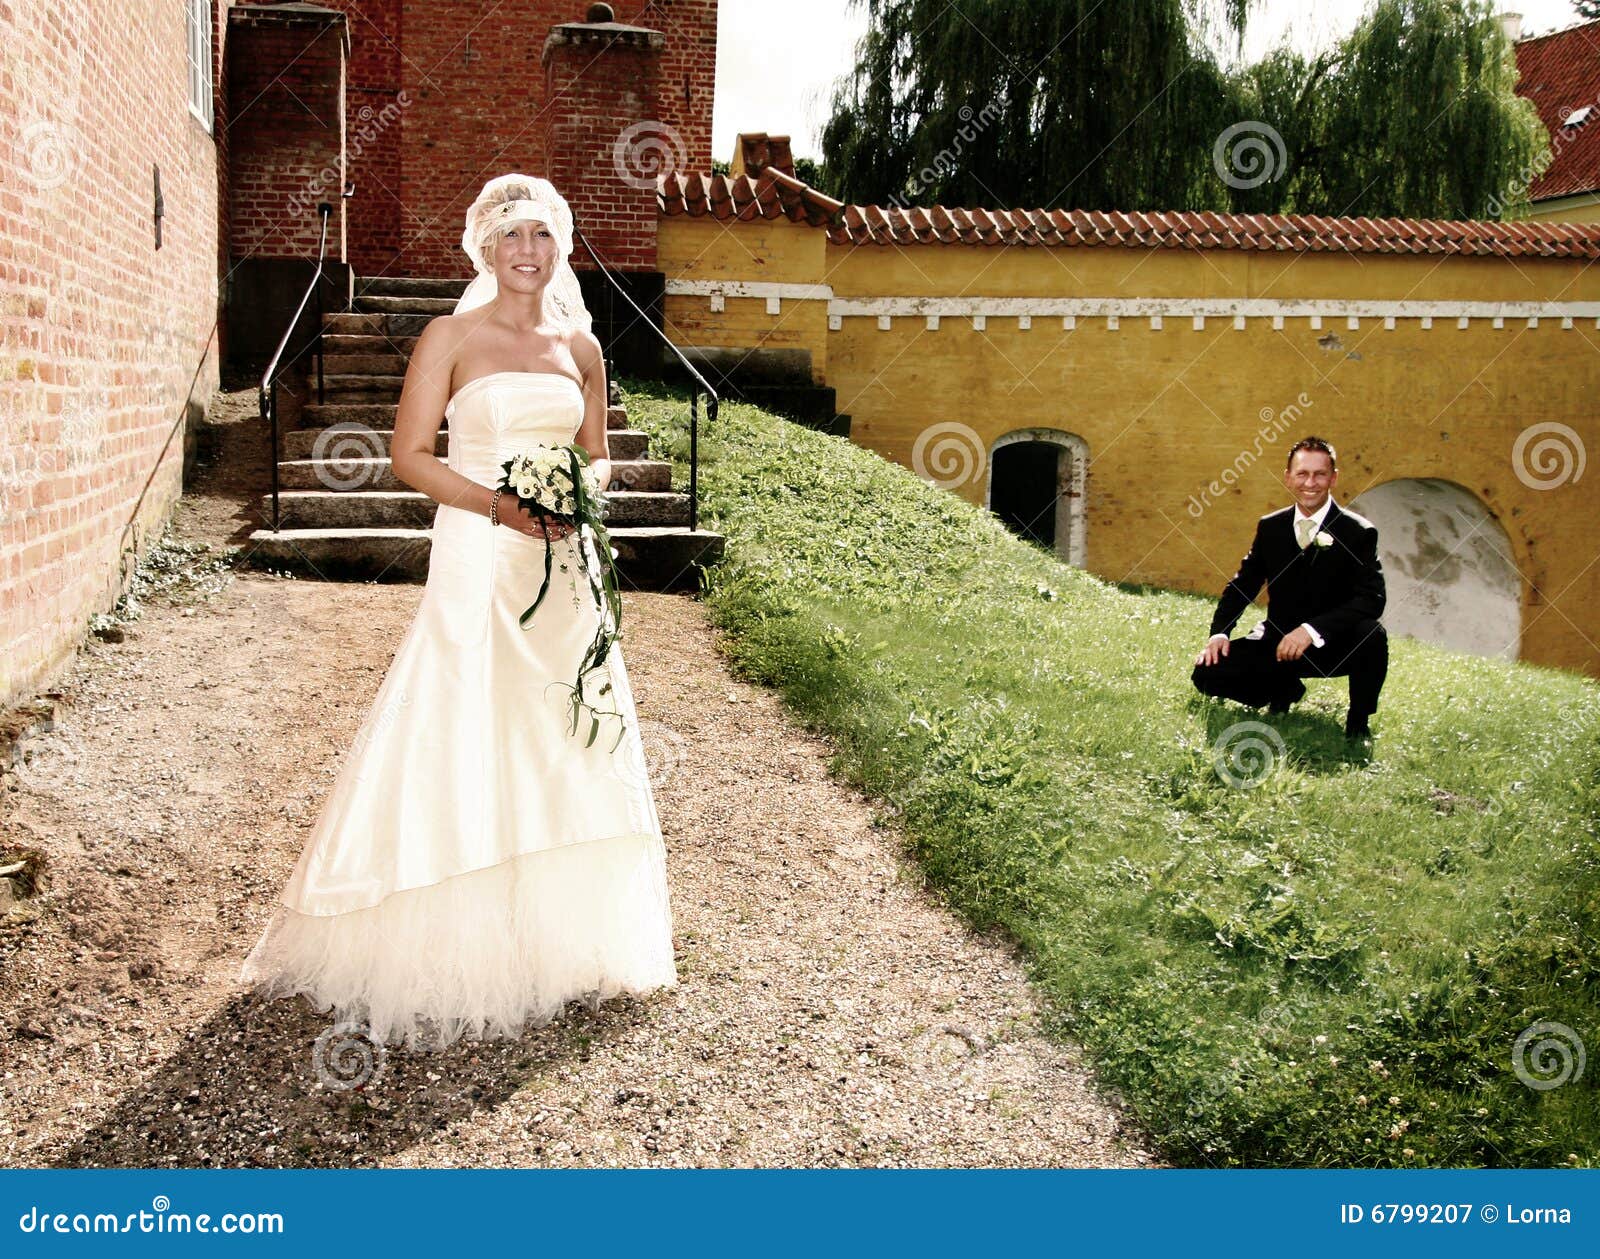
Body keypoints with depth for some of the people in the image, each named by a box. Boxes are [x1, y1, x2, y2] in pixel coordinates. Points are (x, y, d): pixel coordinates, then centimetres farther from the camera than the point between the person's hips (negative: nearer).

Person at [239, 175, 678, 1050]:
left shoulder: (579, 346, 11)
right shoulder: (452, 337, -1)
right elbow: (408, 455, -5)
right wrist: (498, 504, -17)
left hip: (561, 565, 4)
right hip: (475, 561, -4)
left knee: (565, 747, 7)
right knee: (461, 744, -4)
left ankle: (557, 942, 21)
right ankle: (448, 951, 8)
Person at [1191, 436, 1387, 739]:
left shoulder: (1358, 532, -10)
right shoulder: (1269, 527, 3)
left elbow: (1372, 599, -22)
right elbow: (1242, 584, 10)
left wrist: (1312, 630, -34)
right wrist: (1219, 633, -7)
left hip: (1333, 646, -3)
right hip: (1279, 642, 4)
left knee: (1371, 634, -36)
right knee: (1208, 672, -13)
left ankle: (1358, 724, -9)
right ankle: (1282, 691, 16)